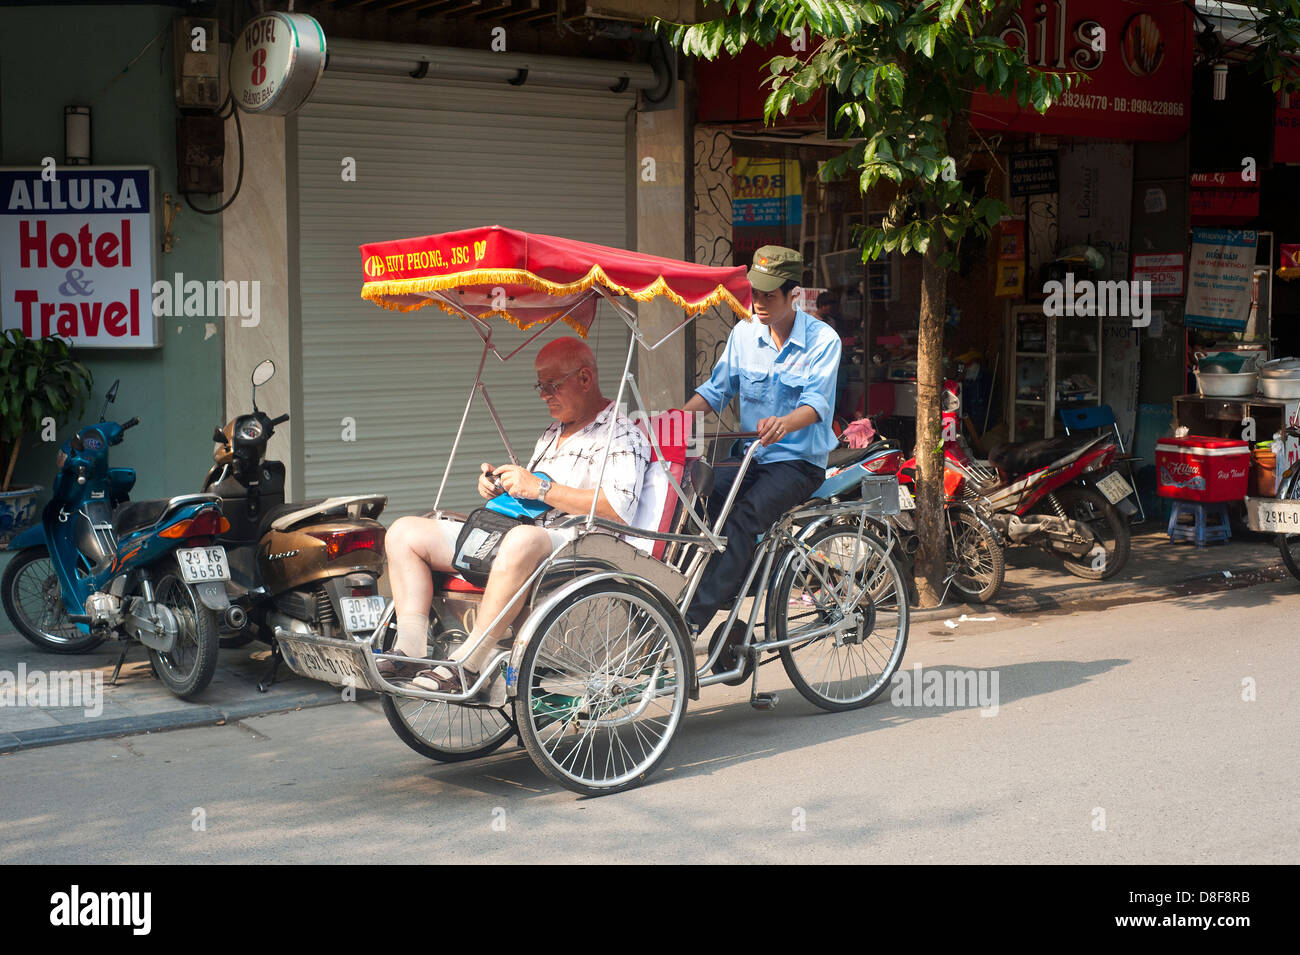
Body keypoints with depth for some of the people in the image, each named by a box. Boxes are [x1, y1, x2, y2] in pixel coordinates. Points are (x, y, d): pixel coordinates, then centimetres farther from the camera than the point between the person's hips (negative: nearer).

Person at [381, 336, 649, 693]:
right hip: (510, 533, 9)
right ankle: (412, 650, -18)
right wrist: (501, 486, 11)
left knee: (522, 541, -45)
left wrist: (540, 488, -15)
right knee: (404, 532, 0)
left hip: (572, 542, -9)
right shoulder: (552, 433, 29)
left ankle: (466, 663, -40)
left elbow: (617, 509, -16)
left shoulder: (622, 435, 0)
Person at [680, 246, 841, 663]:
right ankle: (731, 619, -16)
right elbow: (716, 389, 9)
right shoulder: (744, 333, 8)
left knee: (745, 514, -31)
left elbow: (817, 402, -21)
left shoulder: (822, 340, -8)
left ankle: (692, 620, -36)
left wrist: (784, 423, -43)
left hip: (800, 461, -5)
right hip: (751, 456, 5)